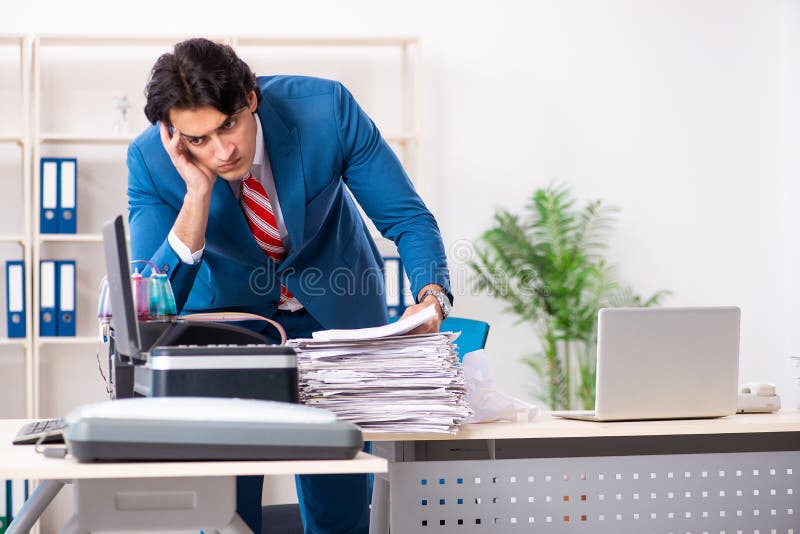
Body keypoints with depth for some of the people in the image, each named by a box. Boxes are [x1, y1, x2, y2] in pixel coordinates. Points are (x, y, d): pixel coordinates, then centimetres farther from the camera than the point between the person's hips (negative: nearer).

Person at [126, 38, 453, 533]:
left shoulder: (327, 107, -26)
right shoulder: (151, 159, -24)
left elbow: (409, 218, -18)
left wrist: (432, 297, -37)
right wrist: (197, 192, -37)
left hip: (336, 309, 0)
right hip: (228, 310, 0)